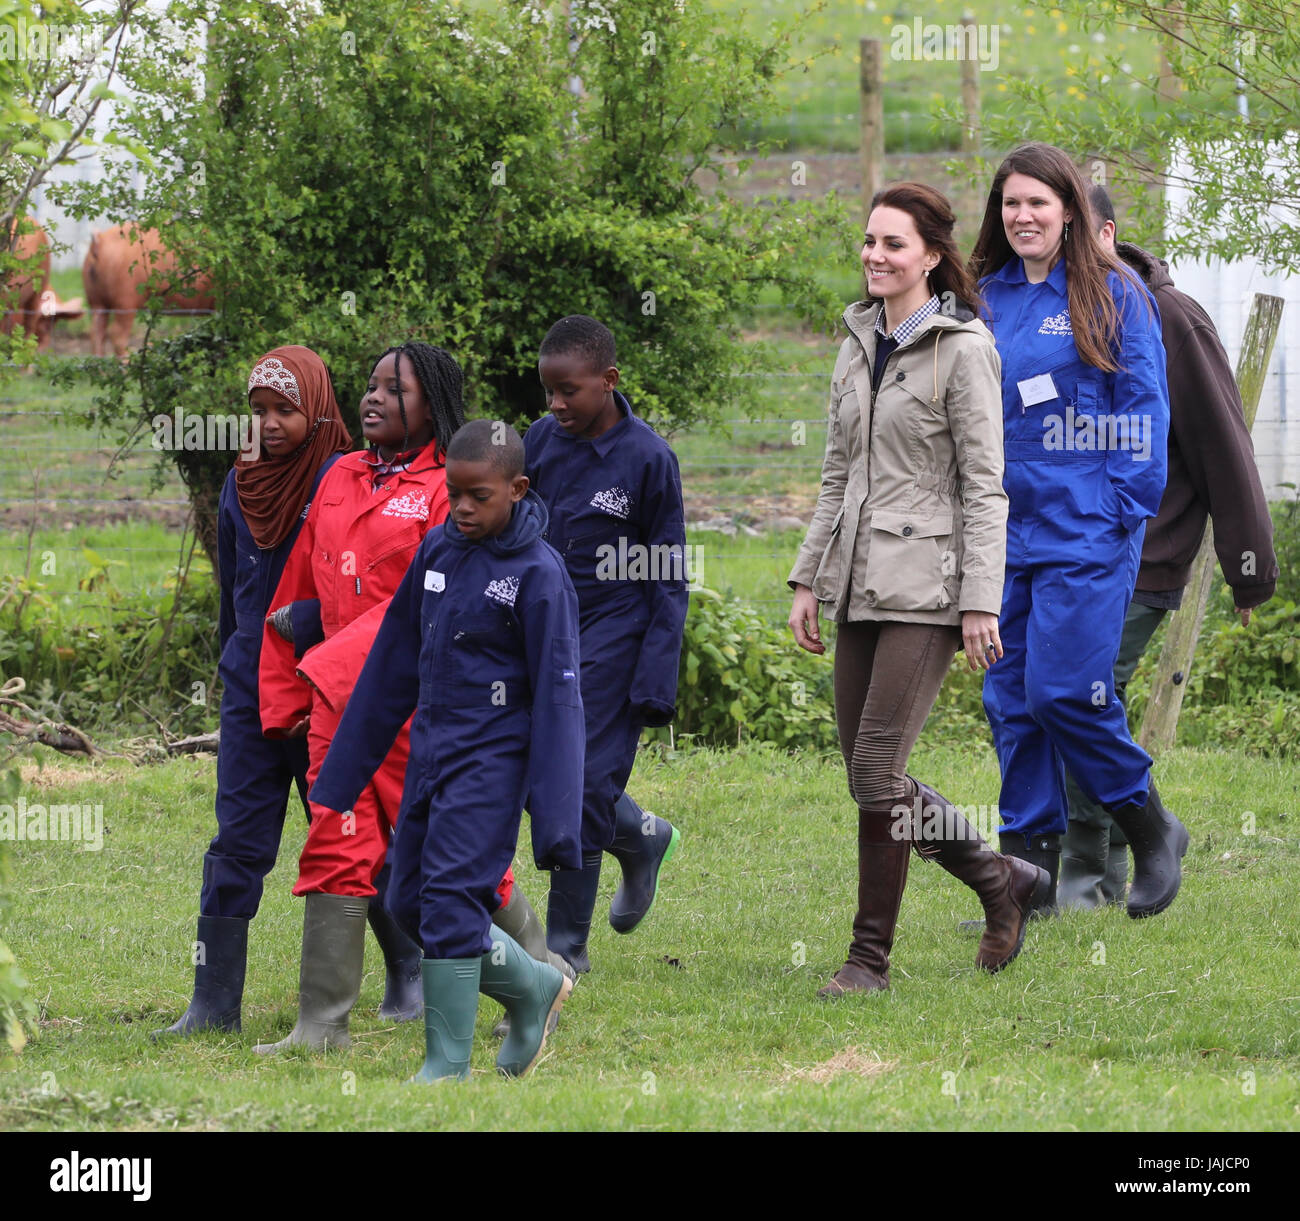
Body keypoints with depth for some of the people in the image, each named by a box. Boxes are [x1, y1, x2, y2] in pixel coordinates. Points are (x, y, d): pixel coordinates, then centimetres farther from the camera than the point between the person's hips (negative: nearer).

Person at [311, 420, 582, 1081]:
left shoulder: (538, 574, -13)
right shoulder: (437, 550, 5)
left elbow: (557, 697, -13)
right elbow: (393, 665, 12)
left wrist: (556, 822, -17)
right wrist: (342, 774, 14)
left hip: (492, 759, -7)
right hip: (431, 750, 7)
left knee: (450, 897, -13)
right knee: (409, 901, 10)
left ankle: (448, 1064, -5)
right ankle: (534, 987, 29)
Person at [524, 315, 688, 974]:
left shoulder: (648, 458, -11)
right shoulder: (542, 440, 2)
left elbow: (669, 579, -7)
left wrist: (655, 681, -11)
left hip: (612, 637, -5)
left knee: (583, 782, -7)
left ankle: (567, 943, 1)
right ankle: (642, 839, 34)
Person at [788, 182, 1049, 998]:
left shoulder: (962, 349, -9)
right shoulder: (859, 342, 13)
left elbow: (985, 486, -11)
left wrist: (981, 602, -16)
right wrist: (809, 578, 14)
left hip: (925, 588, -8)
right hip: (861, 584, 8)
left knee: (877, 770, -11)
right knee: (871, 775, 7)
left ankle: (871, 956, -3)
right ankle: (1004, 883, 25)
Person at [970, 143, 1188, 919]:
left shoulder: (1112, 295, -3)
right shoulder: (988, 300, 12)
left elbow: (1144, 409, -4)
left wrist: (1127, 508, -11)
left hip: (1086, 529, -6)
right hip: (1005, 528, 6)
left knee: (1063, 691, -13)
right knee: (1012, 699, 4)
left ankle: (1153, 832, 8)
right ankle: (1032, 874, 10)